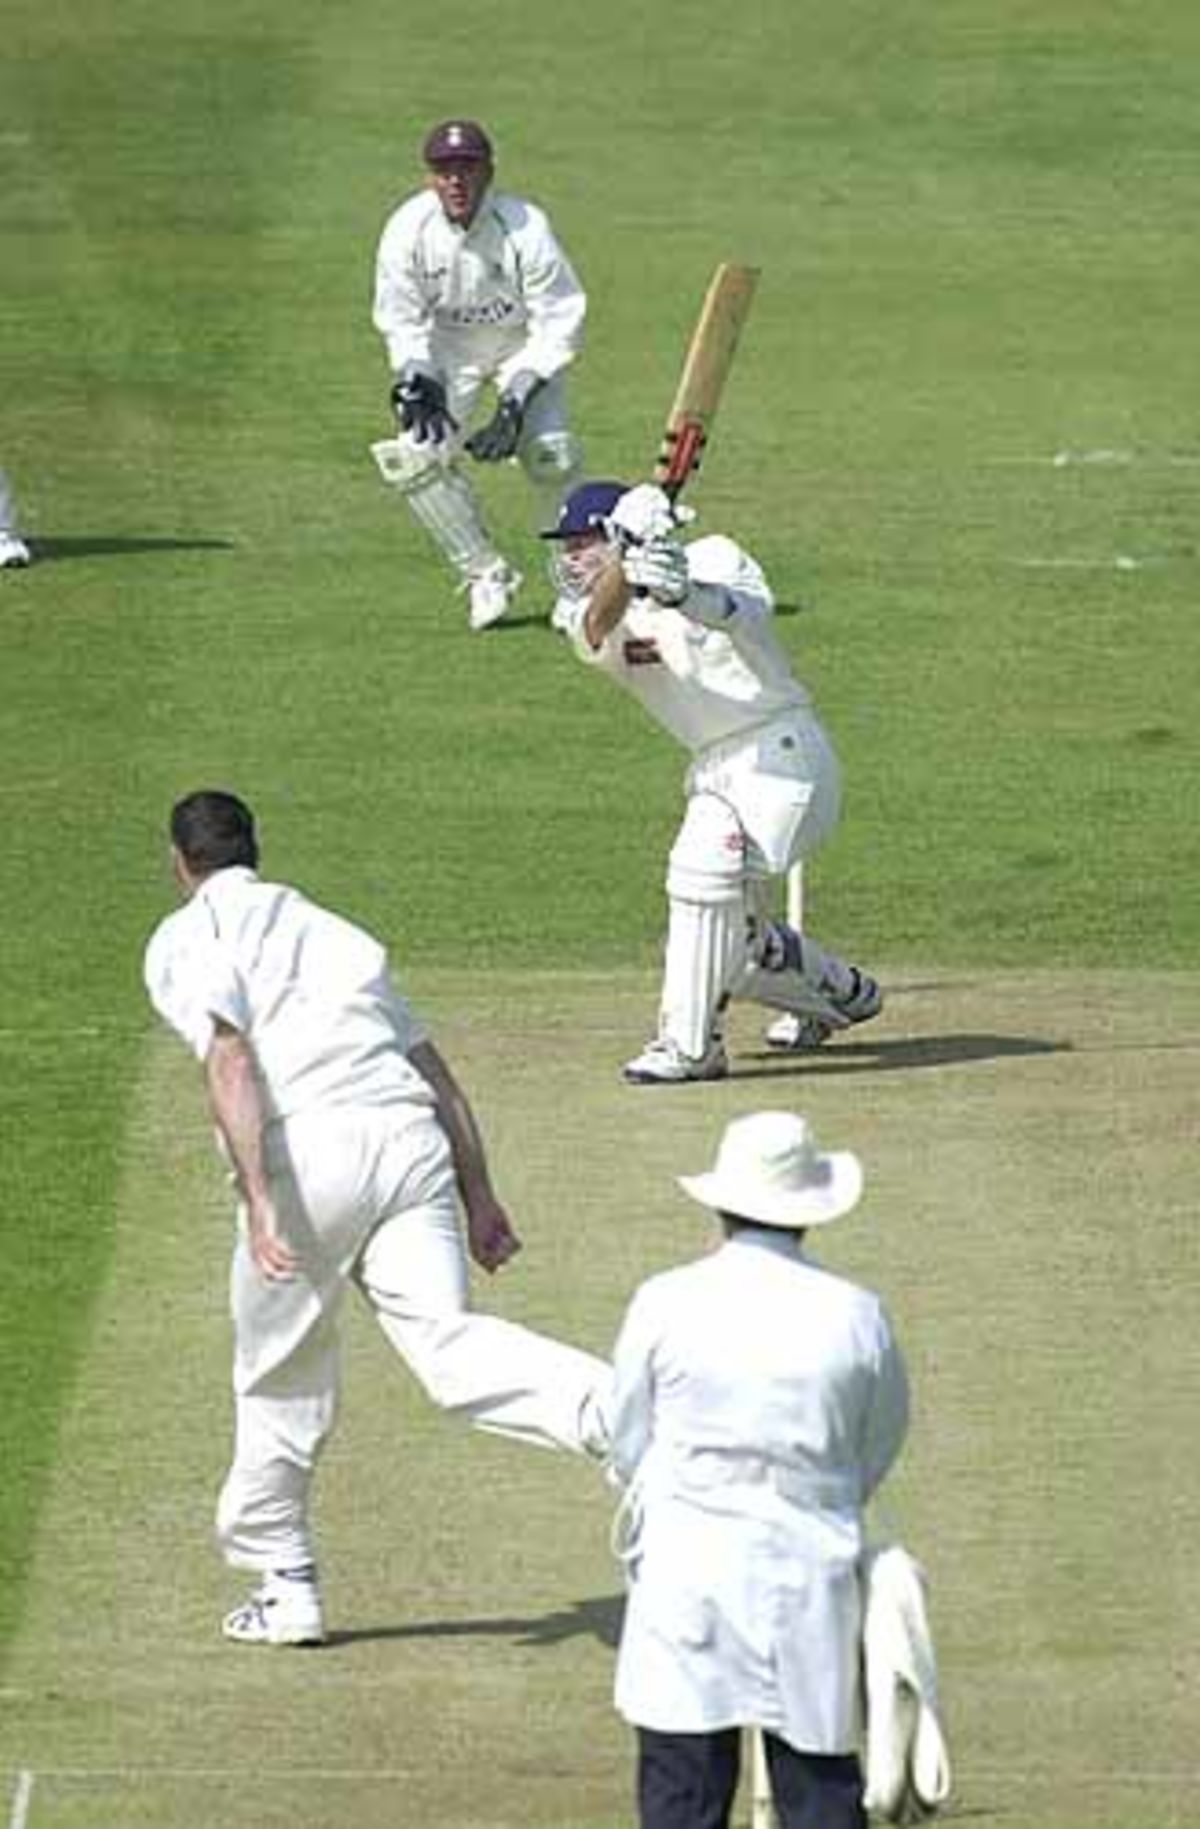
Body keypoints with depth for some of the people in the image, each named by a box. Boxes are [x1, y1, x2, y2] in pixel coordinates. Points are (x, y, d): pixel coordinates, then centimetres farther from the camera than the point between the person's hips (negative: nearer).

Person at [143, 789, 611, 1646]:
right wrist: (479, 1199, 21)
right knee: (446, 1340, -12)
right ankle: (611, 1409, -39)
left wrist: (260, 1205, -17)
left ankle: (285, 1585, 22)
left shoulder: (187, 940, 11)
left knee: (282, 1378, 14)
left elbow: (231, 1062, -8)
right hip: (413, 1140, 4)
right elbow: (438, 1076, 23)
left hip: (309, 1150, -4)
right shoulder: (333, 930, 30)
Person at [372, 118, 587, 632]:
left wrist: (516, 400, -28)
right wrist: (417, 385, -26)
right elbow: (400, 321, -9)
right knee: (418, 455, -18)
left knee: (551, 454, -20)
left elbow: (559, 325, -20)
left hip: (524, 343, -2)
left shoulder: (525, 228, -27)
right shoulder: (408, 229, -21)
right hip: (447, 346, 2)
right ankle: (486, 574, 1)